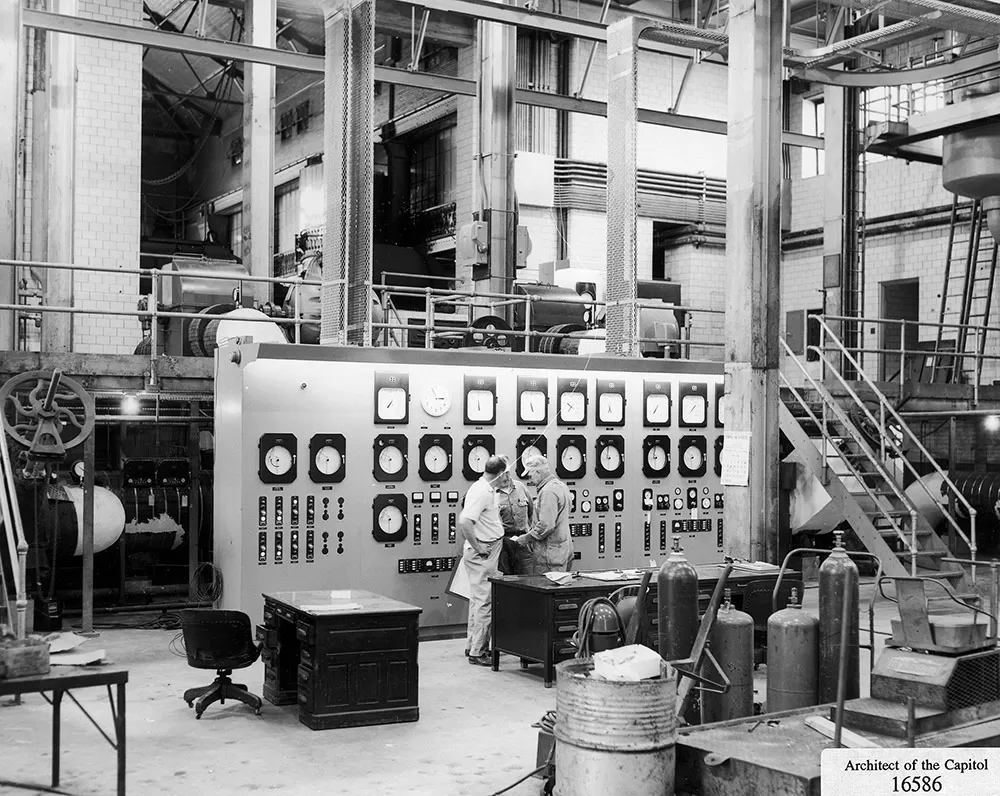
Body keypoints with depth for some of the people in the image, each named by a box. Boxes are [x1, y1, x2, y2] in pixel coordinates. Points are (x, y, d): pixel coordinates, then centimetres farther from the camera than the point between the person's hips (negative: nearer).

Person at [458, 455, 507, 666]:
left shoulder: (485, 488, 11)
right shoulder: (481, 492, -20)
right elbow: (464, 521, -31)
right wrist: (477, 547, -22)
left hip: (488, 551, 10)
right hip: (483, 553, -10)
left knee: (479, 599, 17)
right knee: (484, 601, -6)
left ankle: (473, 645, 27)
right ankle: (477, 652, 0)